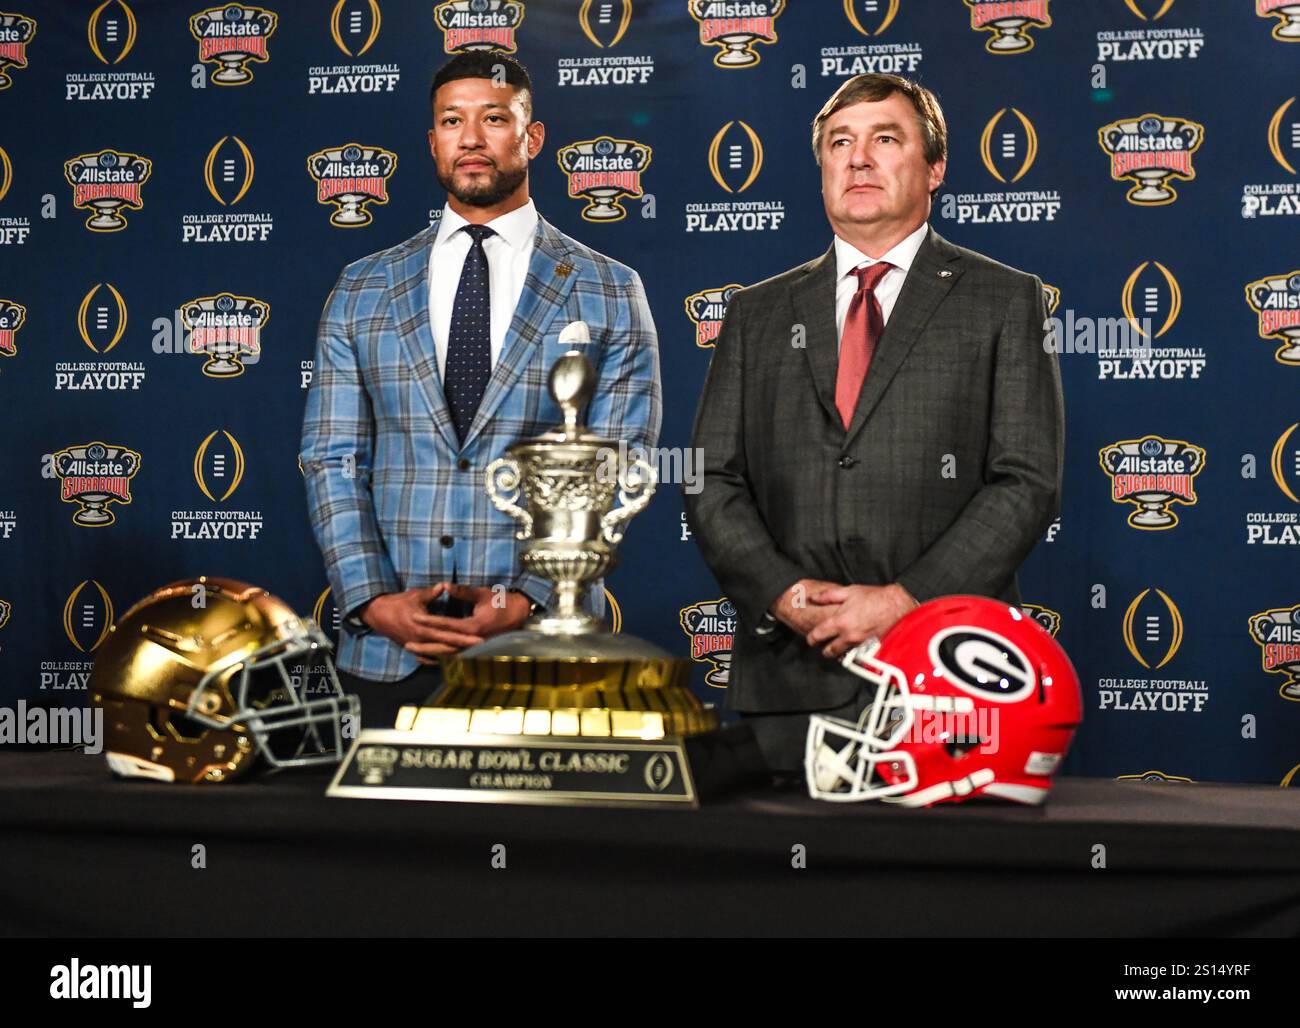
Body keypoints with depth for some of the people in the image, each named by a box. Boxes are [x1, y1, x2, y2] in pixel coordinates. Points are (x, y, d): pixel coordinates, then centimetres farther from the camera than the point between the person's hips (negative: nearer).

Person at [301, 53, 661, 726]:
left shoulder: (608, 294, 4)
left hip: (542, 641, -1)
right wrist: (373, 600, -8)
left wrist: (529, 600, -13)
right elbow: (331, 460, 6)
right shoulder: (362, 290, 10)